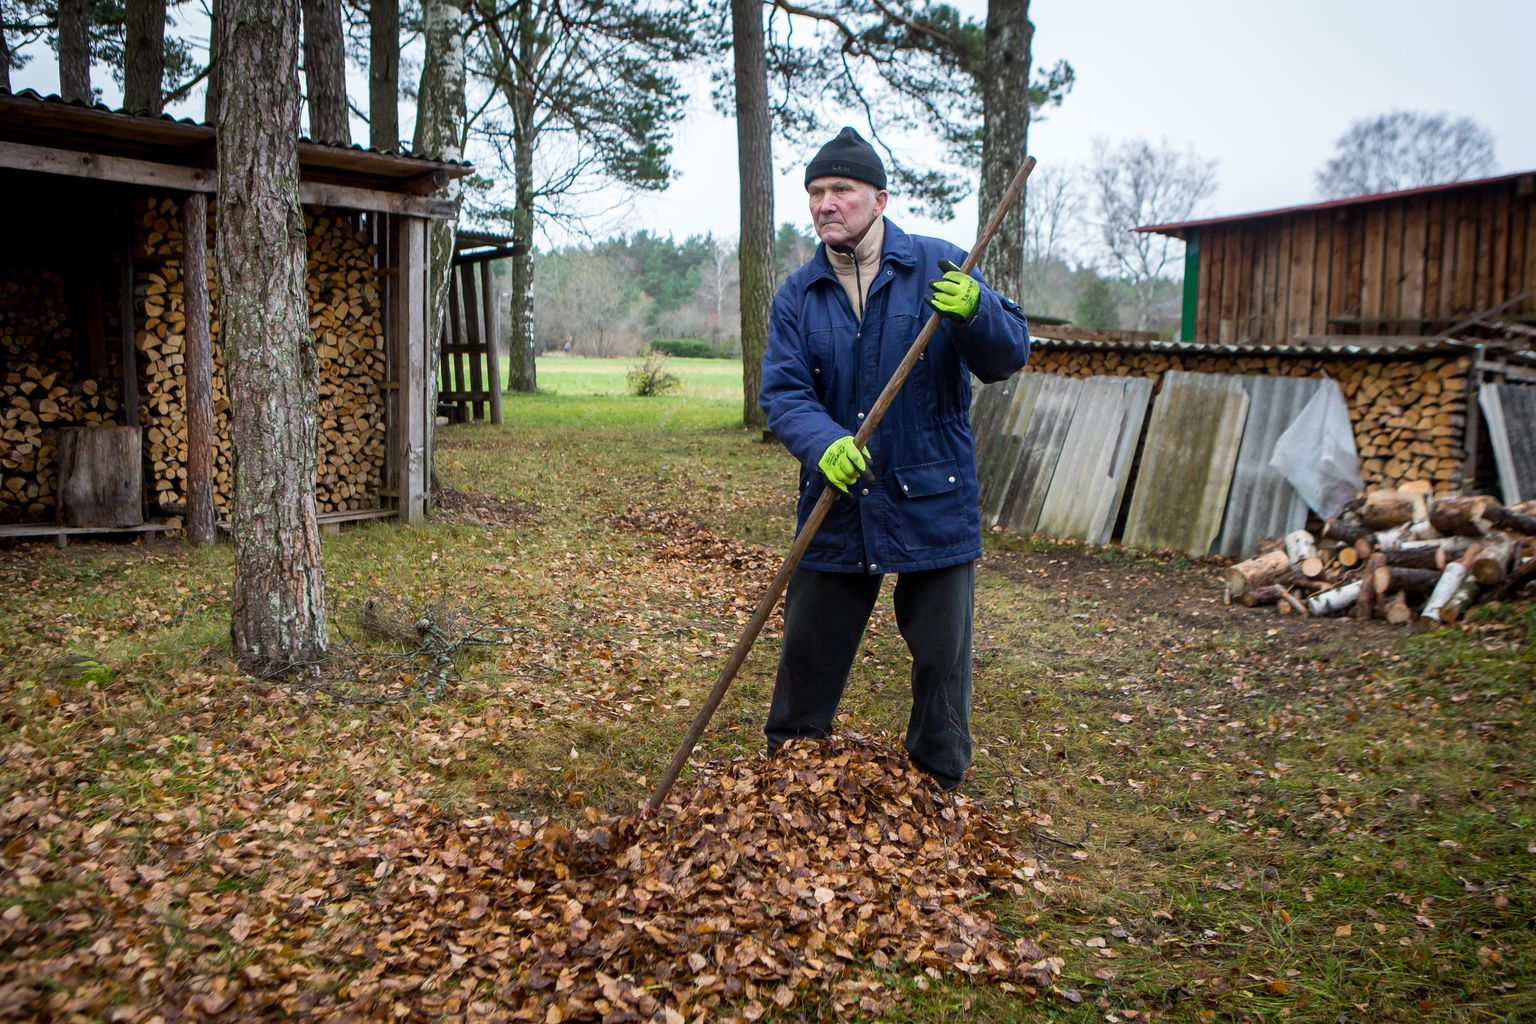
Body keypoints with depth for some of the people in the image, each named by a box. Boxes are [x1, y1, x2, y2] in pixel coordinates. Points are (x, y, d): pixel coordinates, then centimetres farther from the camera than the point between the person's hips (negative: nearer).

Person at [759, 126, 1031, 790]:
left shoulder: (940, 268, -3)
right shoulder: (796, 297, 3)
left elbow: (1008, 356, -9)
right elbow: (781, 393, -8)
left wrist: (974, 311, -31)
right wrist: (824, 443, -29)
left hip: (933, 506, -2)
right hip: (835, 509, 2)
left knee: (941, 658, 8)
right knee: (808, 653, 13)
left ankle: (939, 792, 28)